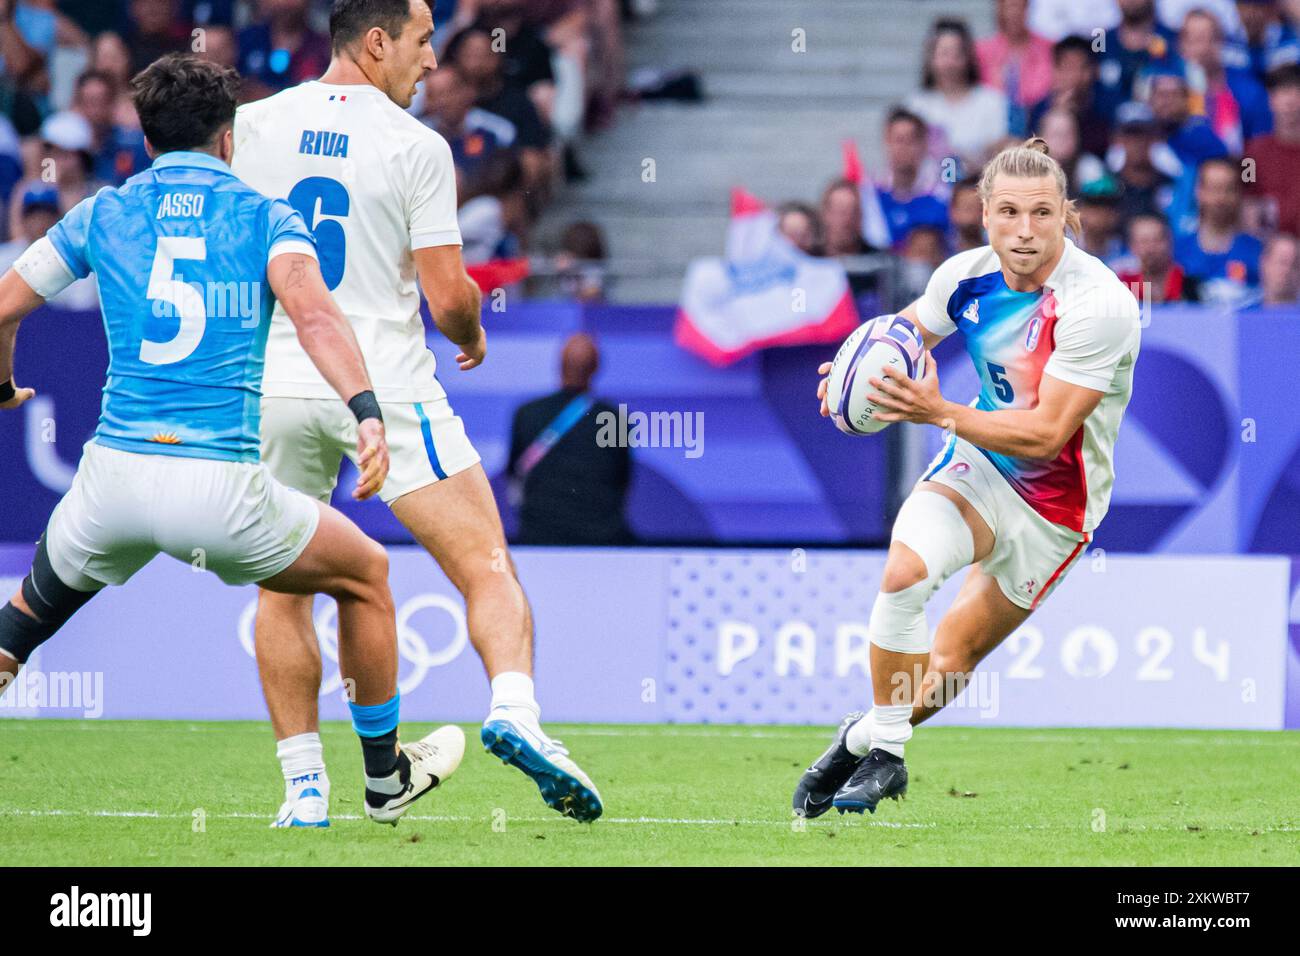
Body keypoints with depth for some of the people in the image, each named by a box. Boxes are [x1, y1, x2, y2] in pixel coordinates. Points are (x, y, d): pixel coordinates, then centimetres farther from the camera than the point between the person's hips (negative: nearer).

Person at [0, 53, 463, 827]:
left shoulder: (103, 214, 12)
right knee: (365, 574, 23)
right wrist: (368, 412, -26)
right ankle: (387, 777, 31)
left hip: (114, 474, 3)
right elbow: (313, 314, -15)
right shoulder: (265, 217, 5)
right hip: (222, 486, -2)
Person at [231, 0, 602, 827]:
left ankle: (304, 783, 9)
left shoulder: (252, 127, 3)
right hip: (387, 387, -3)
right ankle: (514, 708, -26)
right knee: (486, 565, -2)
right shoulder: (416, 147, -6)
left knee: (282, 589, 15)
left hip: (279, 386, 3)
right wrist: (474, 335, 15)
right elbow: (450, 298, -7)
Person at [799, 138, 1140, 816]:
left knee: (951, 664, 3)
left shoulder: (1098, 304, -26)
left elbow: (1045, 433, -28)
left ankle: (866, 741, 30)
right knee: (904, 573, -26)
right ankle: (882, 751, -9)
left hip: (1054, 501, -3)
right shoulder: (967, 275, -9)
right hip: (978, 461, 3)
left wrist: (939, 413, -36)